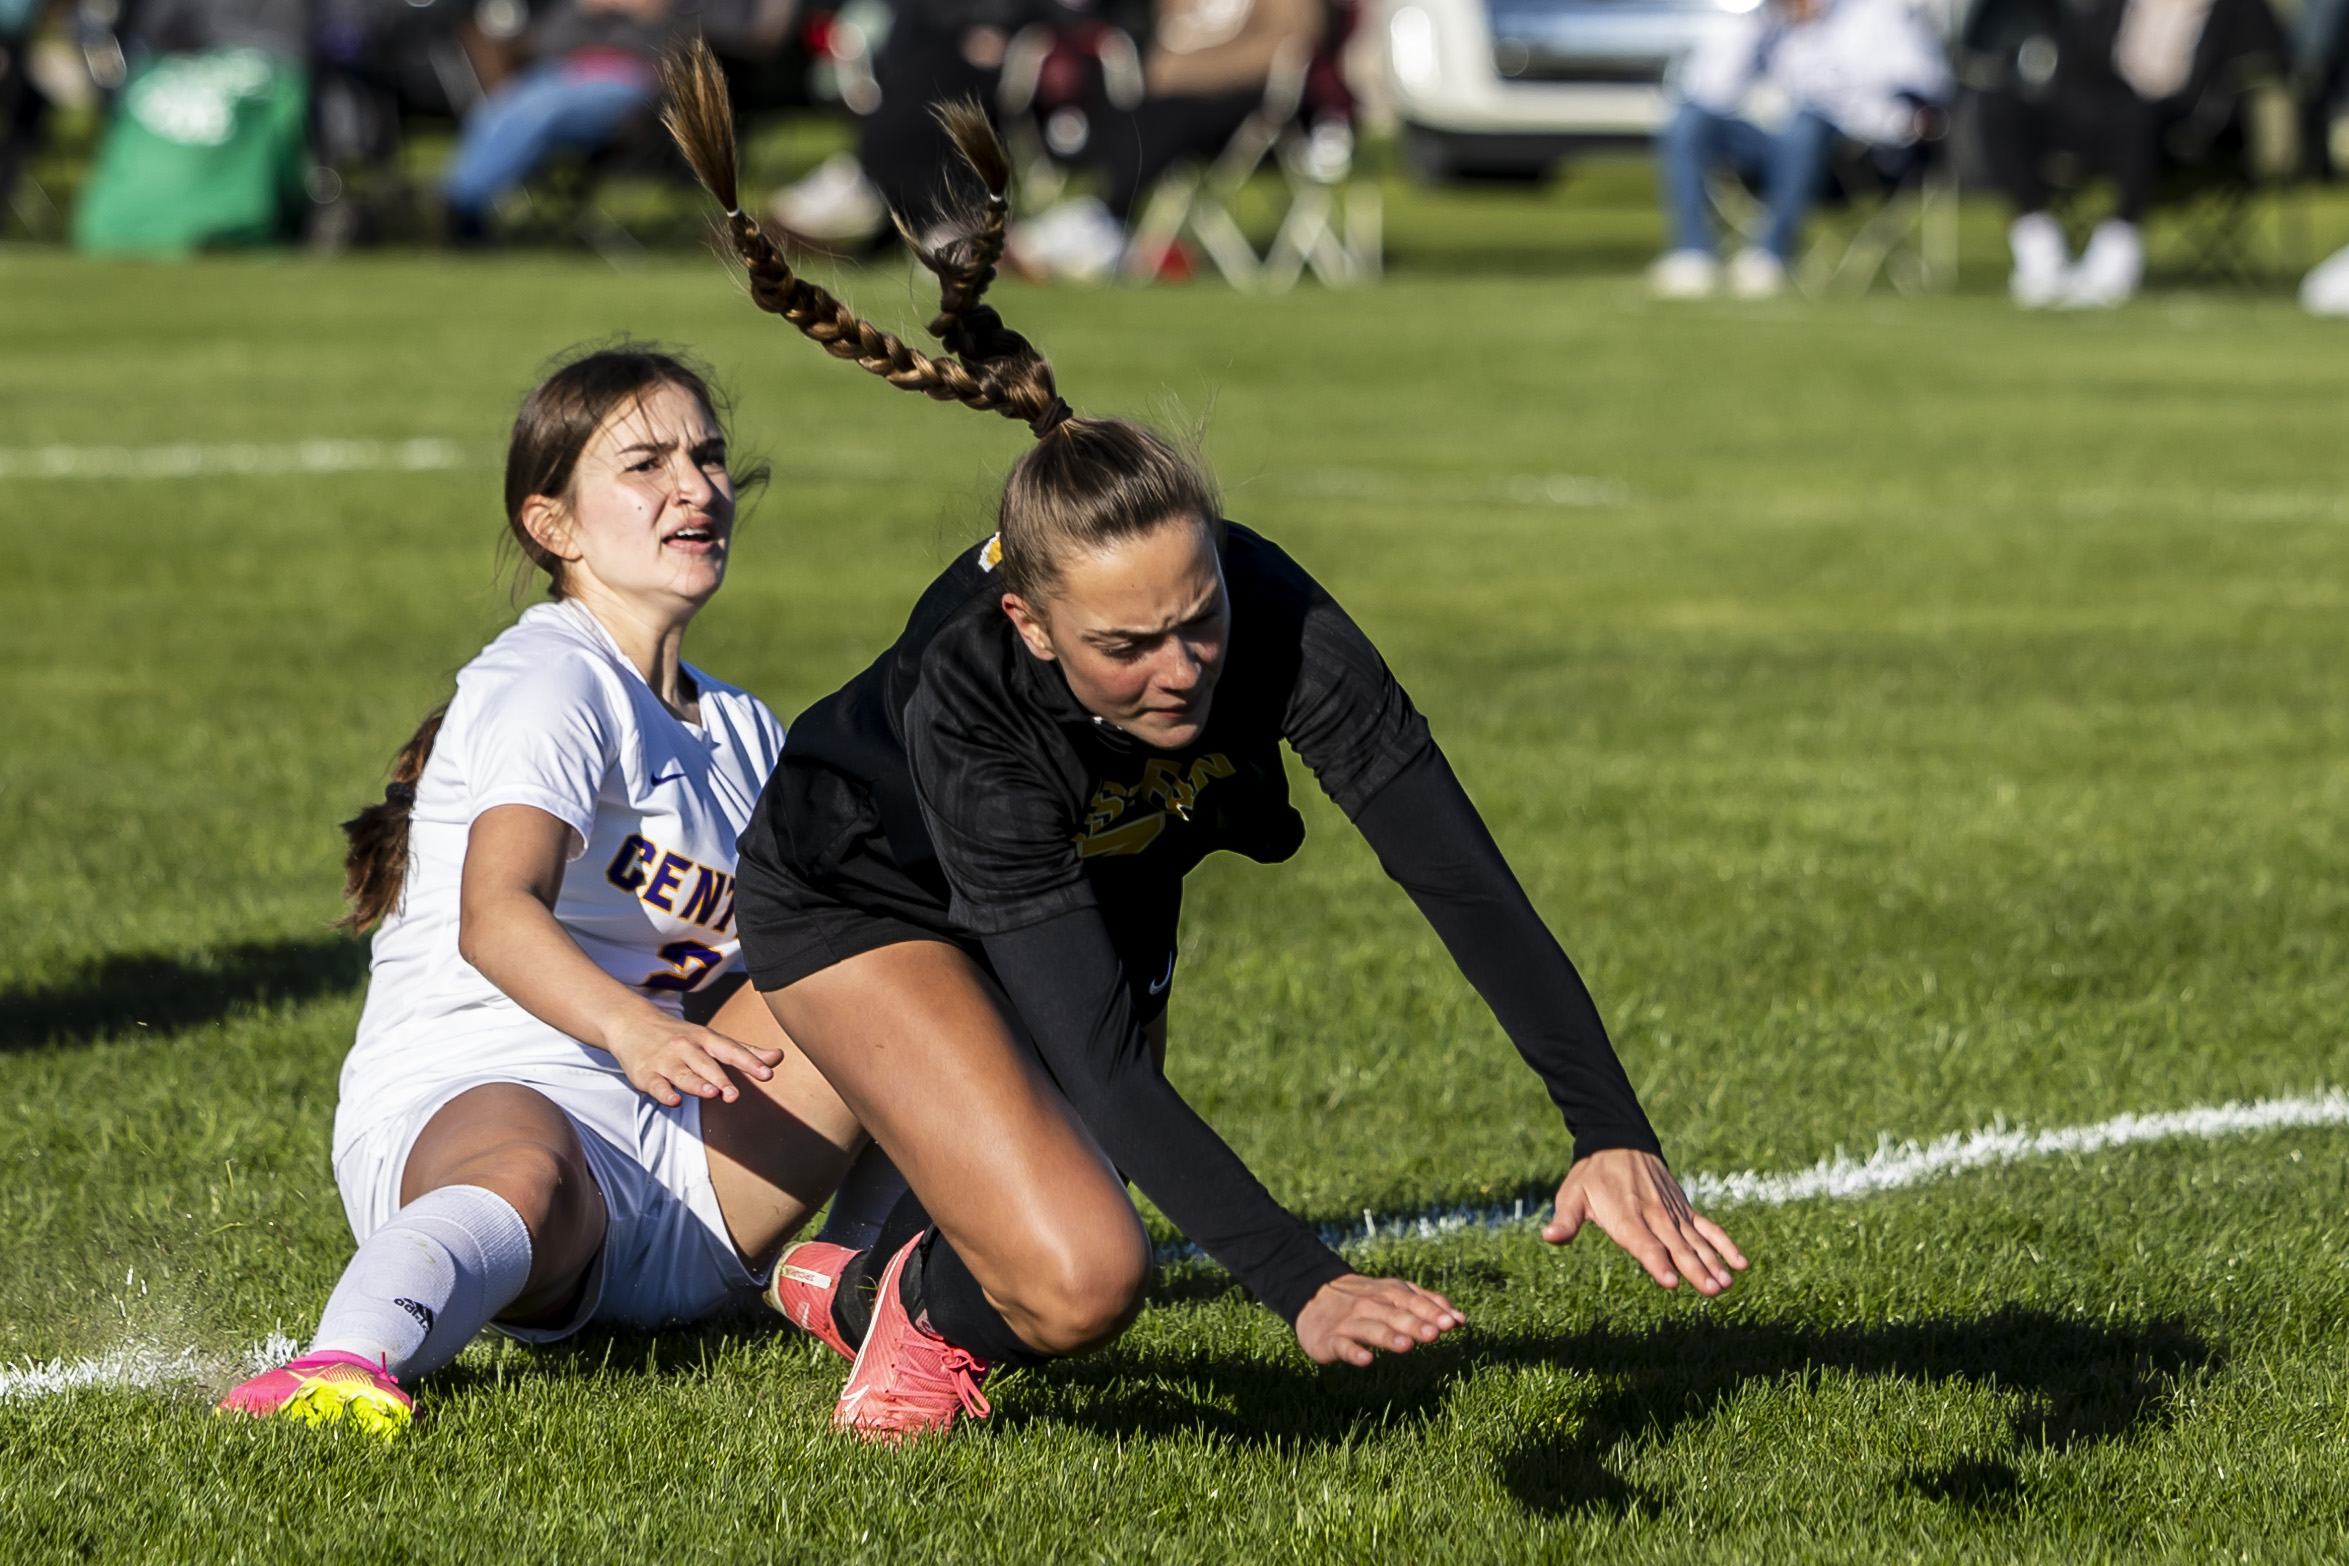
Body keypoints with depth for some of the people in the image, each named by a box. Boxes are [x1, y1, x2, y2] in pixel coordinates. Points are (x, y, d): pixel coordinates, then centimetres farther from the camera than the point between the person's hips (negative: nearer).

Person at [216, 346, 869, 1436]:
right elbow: (495, 915, -25)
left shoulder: (742, 733, 23)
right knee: (529, 1172, -44)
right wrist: (632, 1029, -45)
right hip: (467, 1106, -8)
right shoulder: (552, 684, -5)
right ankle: (345, 1365, -69)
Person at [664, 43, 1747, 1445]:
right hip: (862, 895, -5)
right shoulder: (968, 707, -43)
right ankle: (925, 1305, 8)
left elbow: (1465, 882, -39)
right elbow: (1102, 1062, -45)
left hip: (1105, 881, 5)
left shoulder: (1272, 618, -36)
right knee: (1079, 1280, -24)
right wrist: (1306, 1288, -55)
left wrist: (1614, 1134, -51)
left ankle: (860, 1284, 47)